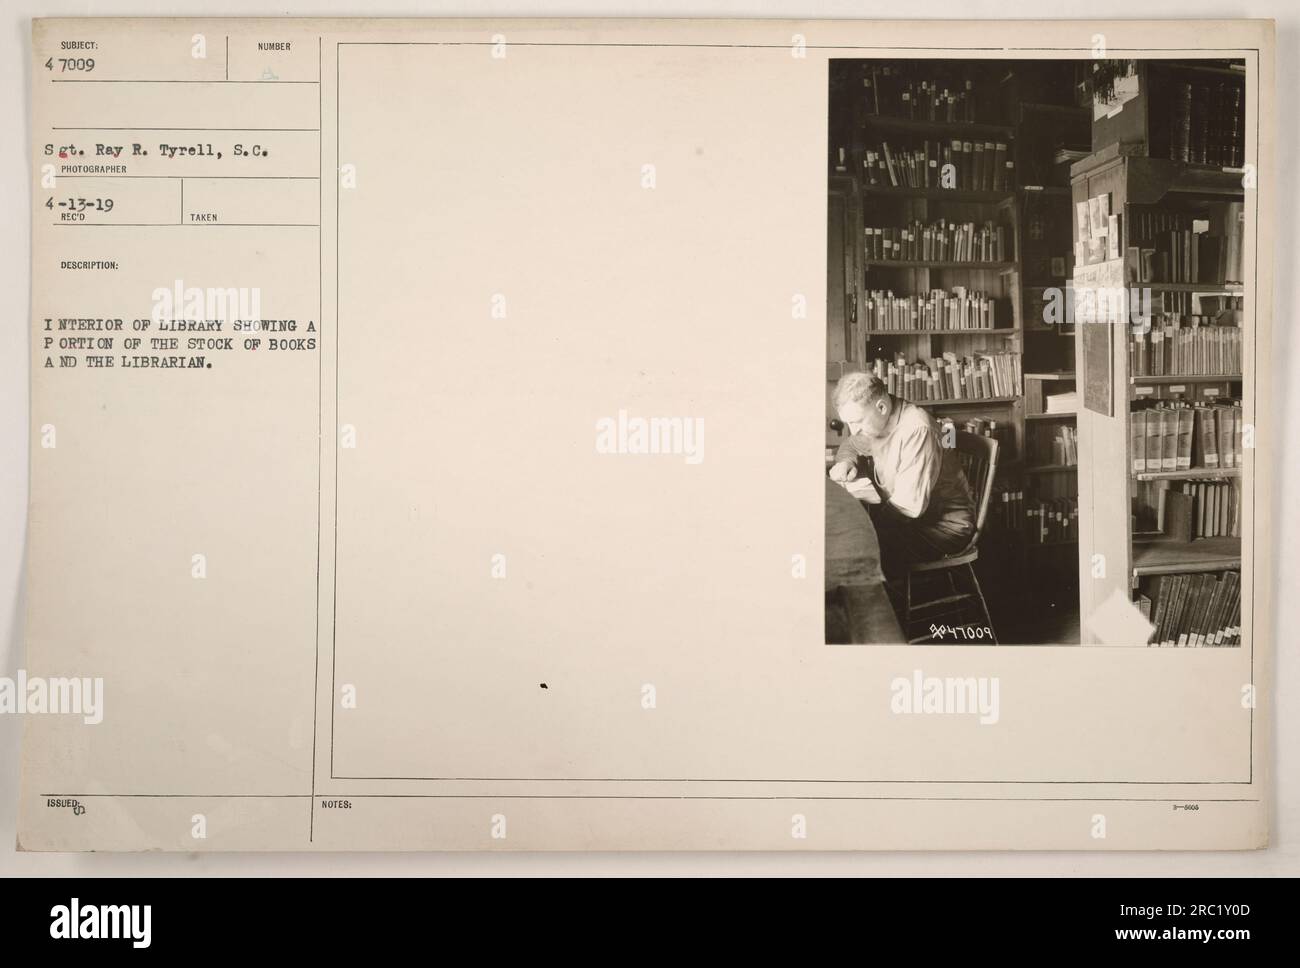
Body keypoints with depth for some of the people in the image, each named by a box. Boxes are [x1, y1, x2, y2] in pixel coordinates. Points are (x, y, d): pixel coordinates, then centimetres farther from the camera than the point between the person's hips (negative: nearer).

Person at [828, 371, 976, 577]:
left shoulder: (917, 430, -27)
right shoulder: (876, 421, -1)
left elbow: (911, 507, -29)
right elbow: (849, 446, 21)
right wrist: (846, 462, -3)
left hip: (945, 525, -8)